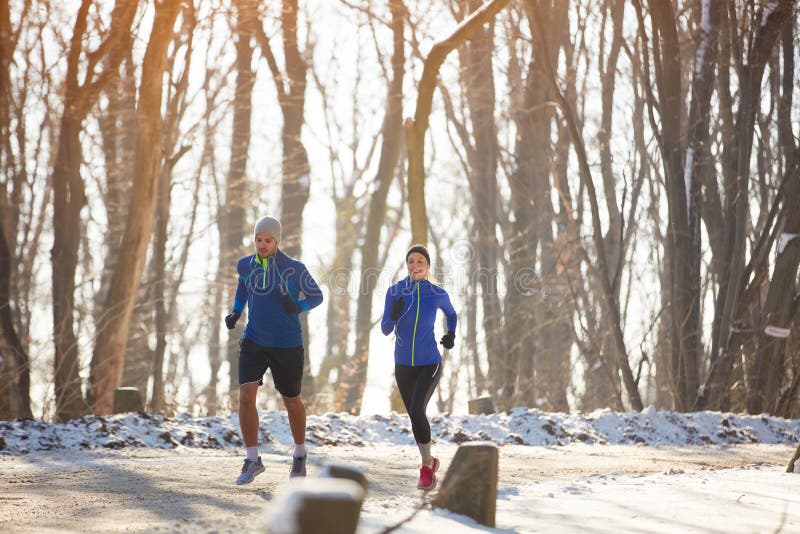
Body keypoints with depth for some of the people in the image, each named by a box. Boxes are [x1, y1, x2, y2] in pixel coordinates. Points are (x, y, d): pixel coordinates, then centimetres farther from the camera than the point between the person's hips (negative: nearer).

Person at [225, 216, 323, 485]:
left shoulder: (294, 268, -12)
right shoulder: (245, 265, -1)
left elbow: (316, 295, 0)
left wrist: (299, 307, -21)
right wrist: (235, 312, 8)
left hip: (288, 346, -2)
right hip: (254, 342, 2)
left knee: (292, 401, 13)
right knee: (246, 397, -16)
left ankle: (299, 454, 38)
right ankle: (253, 460, -6)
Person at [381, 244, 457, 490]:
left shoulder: (438, 294, -3)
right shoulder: (395, 291, -2)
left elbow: (451, 315, 19)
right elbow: (385, 329, -4)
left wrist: (451, 335, 4)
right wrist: (394, 316, -23)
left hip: (429, 363, -3)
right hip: (403, 365, 3)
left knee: (417, 410, -21)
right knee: (415, 416, 12)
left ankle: (426, 466, -5)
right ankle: (429, 462, 34)